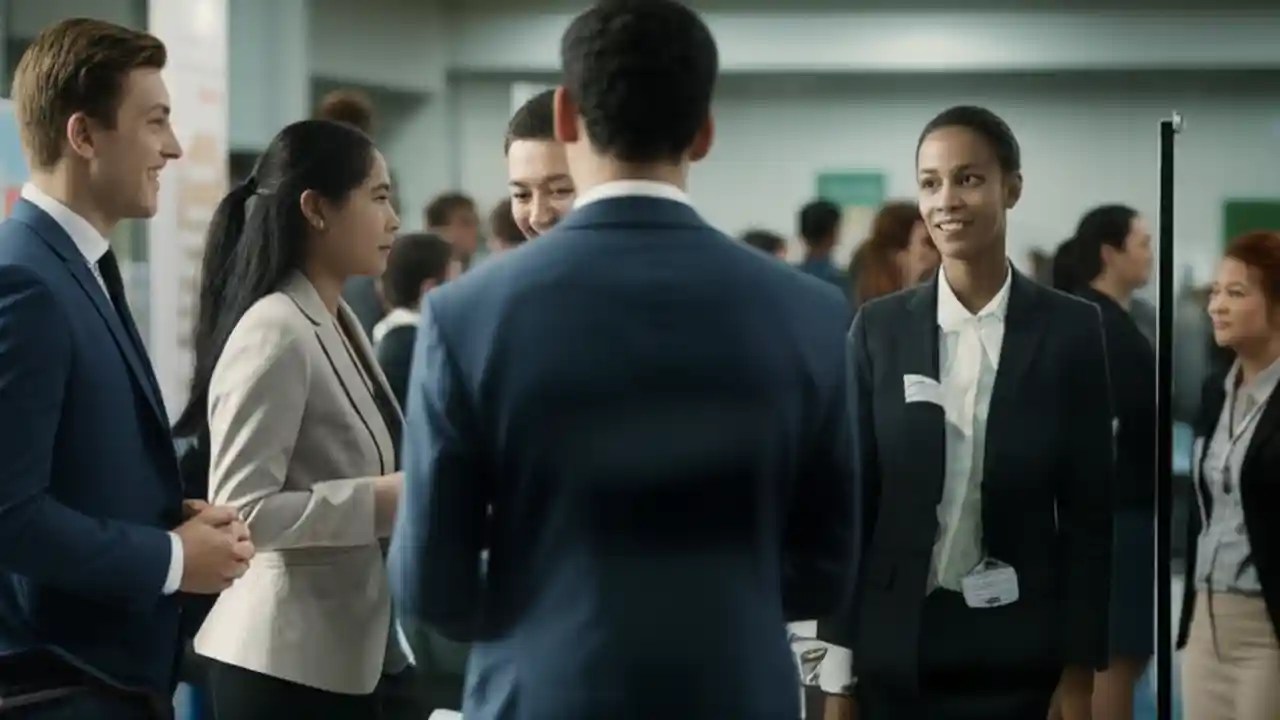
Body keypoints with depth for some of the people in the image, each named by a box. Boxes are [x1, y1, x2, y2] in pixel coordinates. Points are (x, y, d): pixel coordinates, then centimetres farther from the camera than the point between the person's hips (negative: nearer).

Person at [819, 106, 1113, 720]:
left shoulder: (1070, 329, 0)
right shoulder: (879, 328, 3)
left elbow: (1089, 508, 1)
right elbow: (852, 500, 3)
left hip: (1018, 649, -1)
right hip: (897, 647, 1)